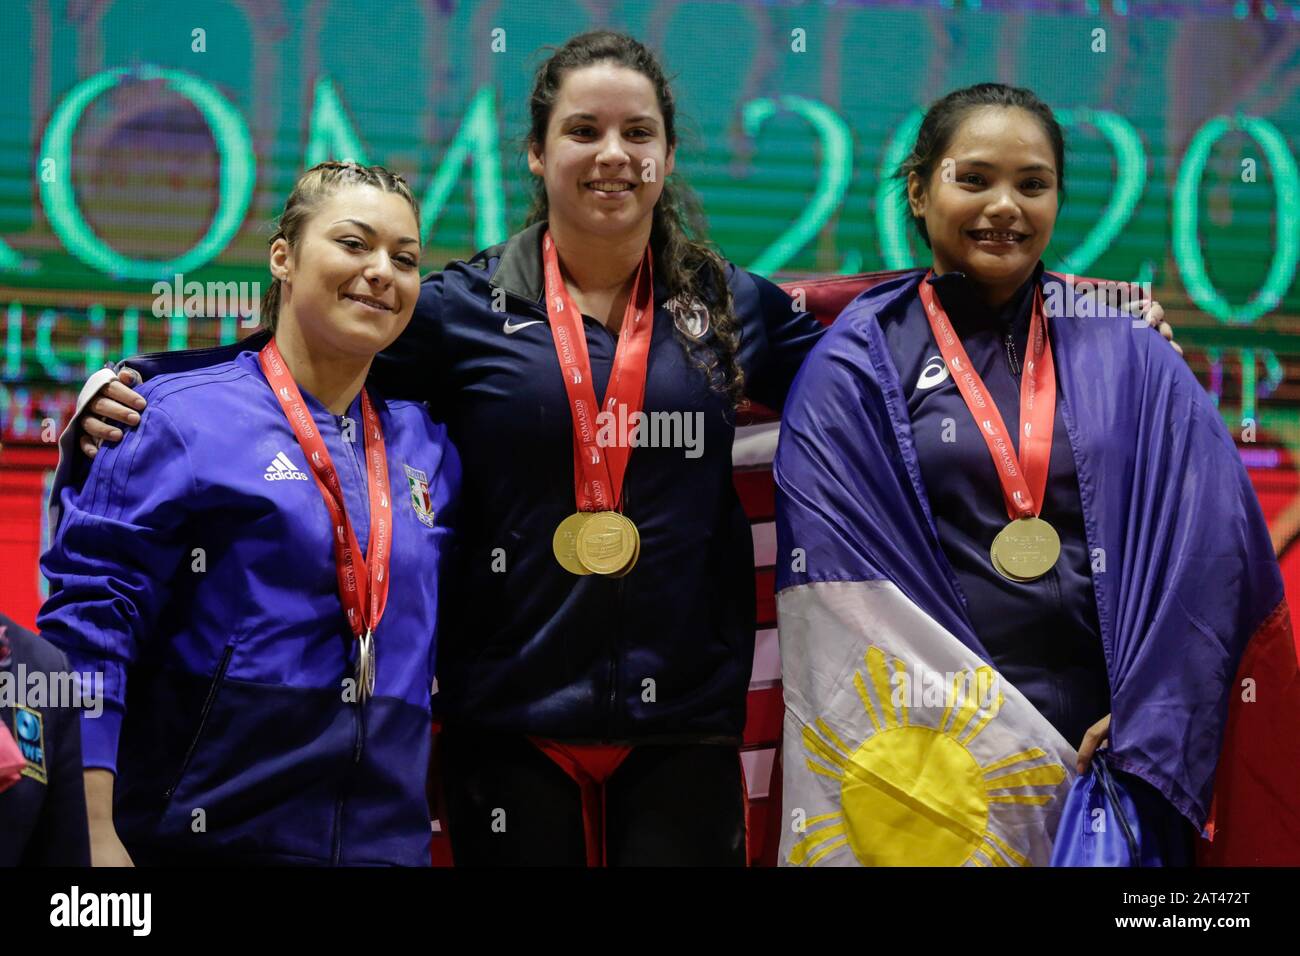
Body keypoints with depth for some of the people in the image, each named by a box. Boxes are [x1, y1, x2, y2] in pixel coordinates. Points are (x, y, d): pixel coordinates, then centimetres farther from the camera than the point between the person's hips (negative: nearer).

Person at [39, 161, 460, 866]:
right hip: (205, 835, -5)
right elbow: (89, 619, -10)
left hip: (385, 839, 5)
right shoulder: (184, 417, -4)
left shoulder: (426, 446, 11)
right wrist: (94, 836, -17)